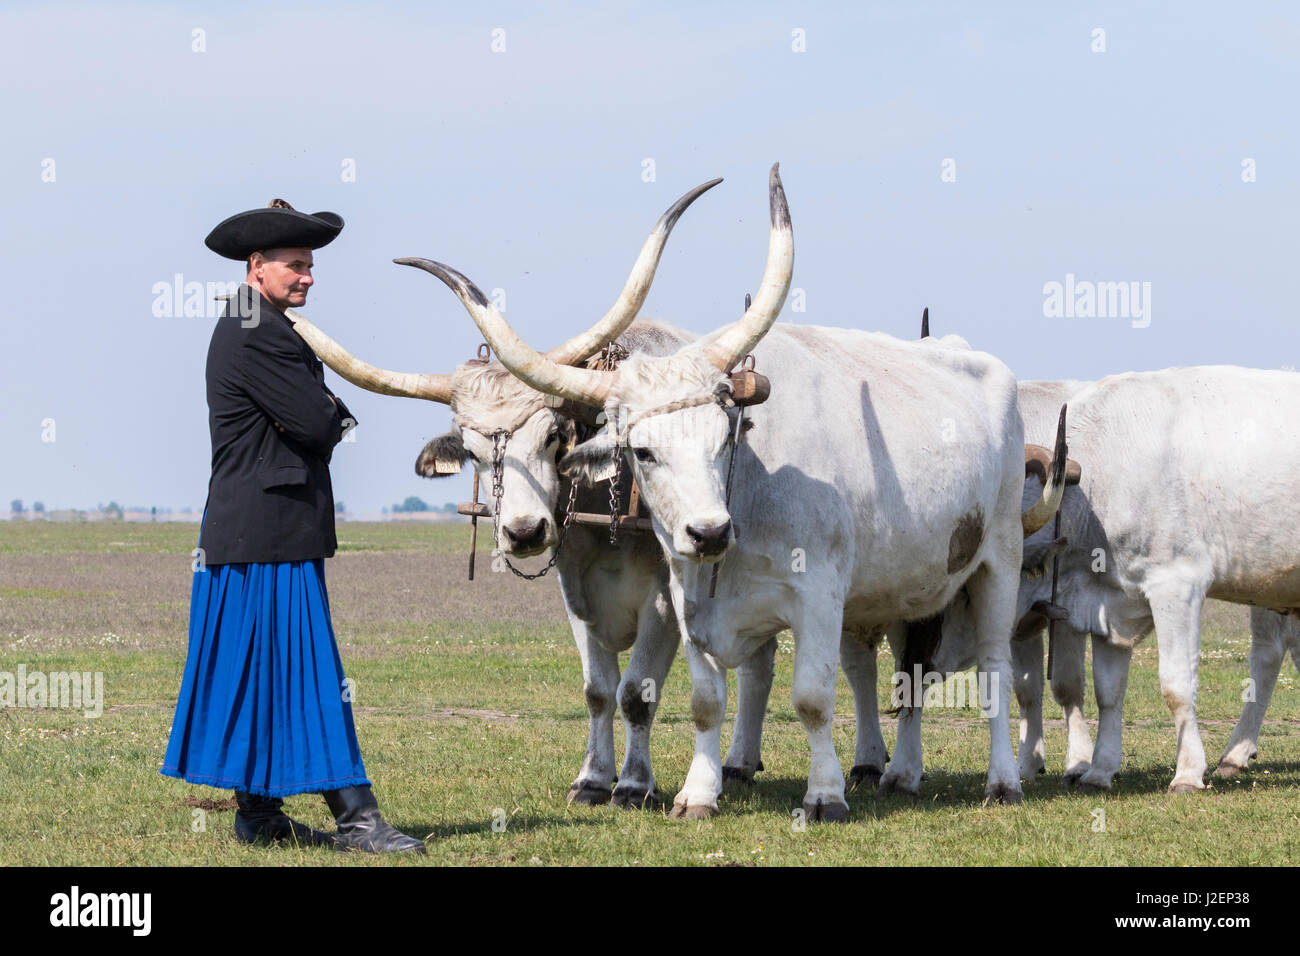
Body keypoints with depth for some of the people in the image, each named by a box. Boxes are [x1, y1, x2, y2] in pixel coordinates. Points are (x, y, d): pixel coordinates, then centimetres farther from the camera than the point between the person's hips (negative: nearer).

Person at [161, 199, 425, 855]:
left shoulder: (255, 329, 19)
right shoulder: (256, 335, -15)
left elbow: (322, 423, 19)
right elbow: (317, 424, -19)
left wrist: (324, 415, -3)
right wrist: (334, 414, 2)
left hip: (246, 529, 11)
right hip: (272, 533, -11)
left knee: (262, 672, 13)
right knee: (309, 675, -10)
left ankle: (259, 815, 17)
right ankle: (354, 817, -10)